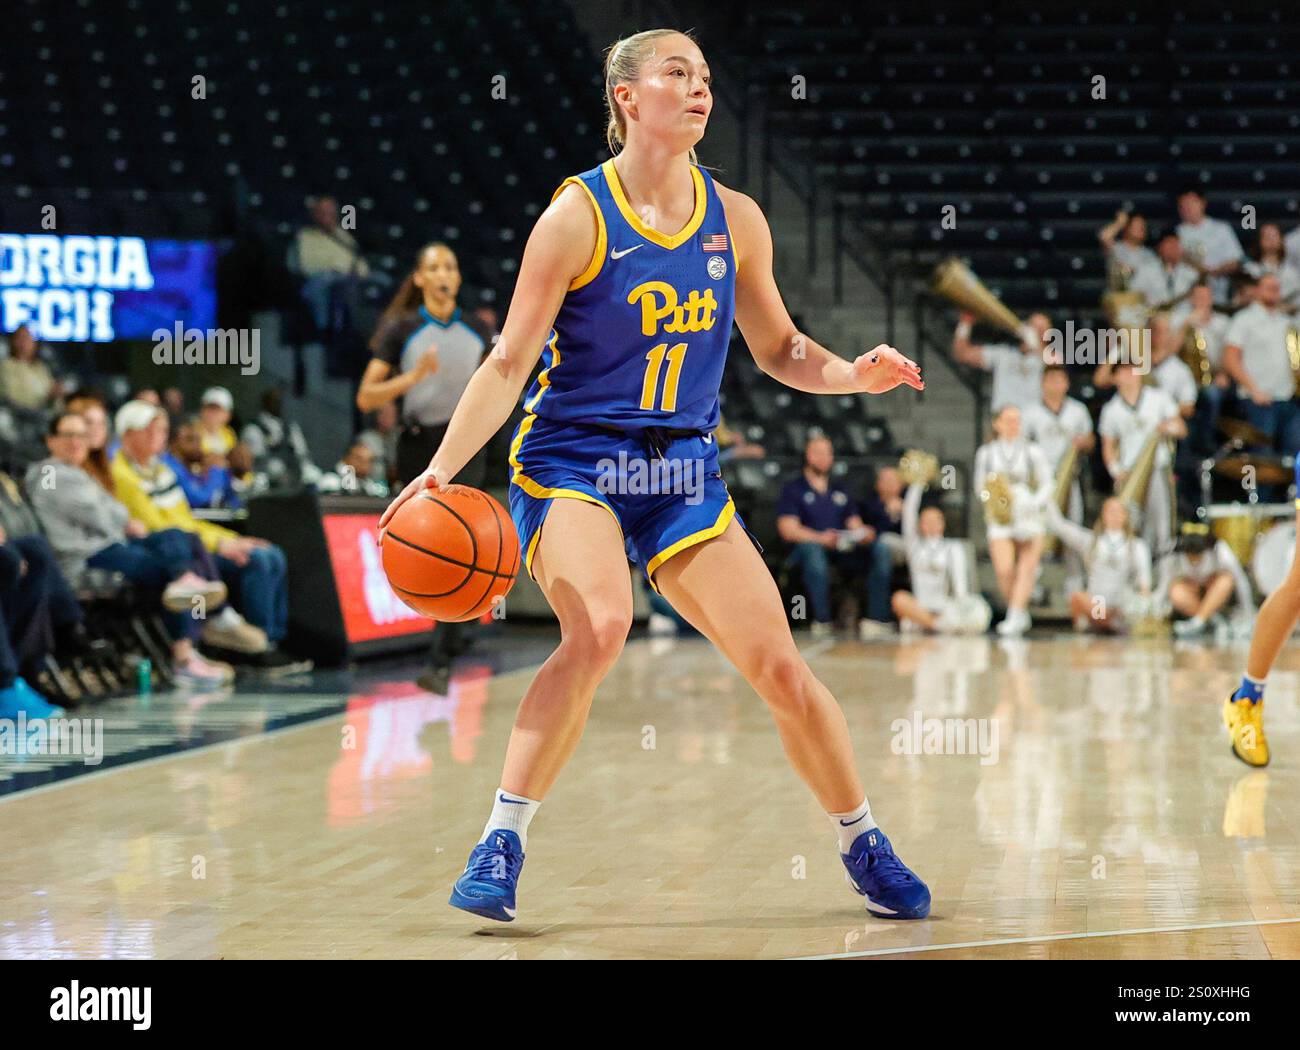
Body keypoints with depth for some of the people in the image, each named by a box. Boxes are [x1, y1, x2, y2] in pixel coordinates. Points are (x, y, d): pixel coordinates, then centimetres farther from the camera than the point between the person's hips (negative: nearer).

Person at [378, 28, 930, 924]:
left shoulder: (735, 220, 3)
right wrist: (443, 469, -20)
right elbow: (509, 363, -9)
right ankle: (501, 843, -21)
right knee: (599, 628, -31)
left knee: (780, 665, -1)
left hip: (684, 471, 4)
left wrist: (854, 374, -6)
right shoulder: (578, 216, -9)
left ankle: (867, 849, 19)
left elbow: (778, 349, 15)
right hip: (571, 461, -4)